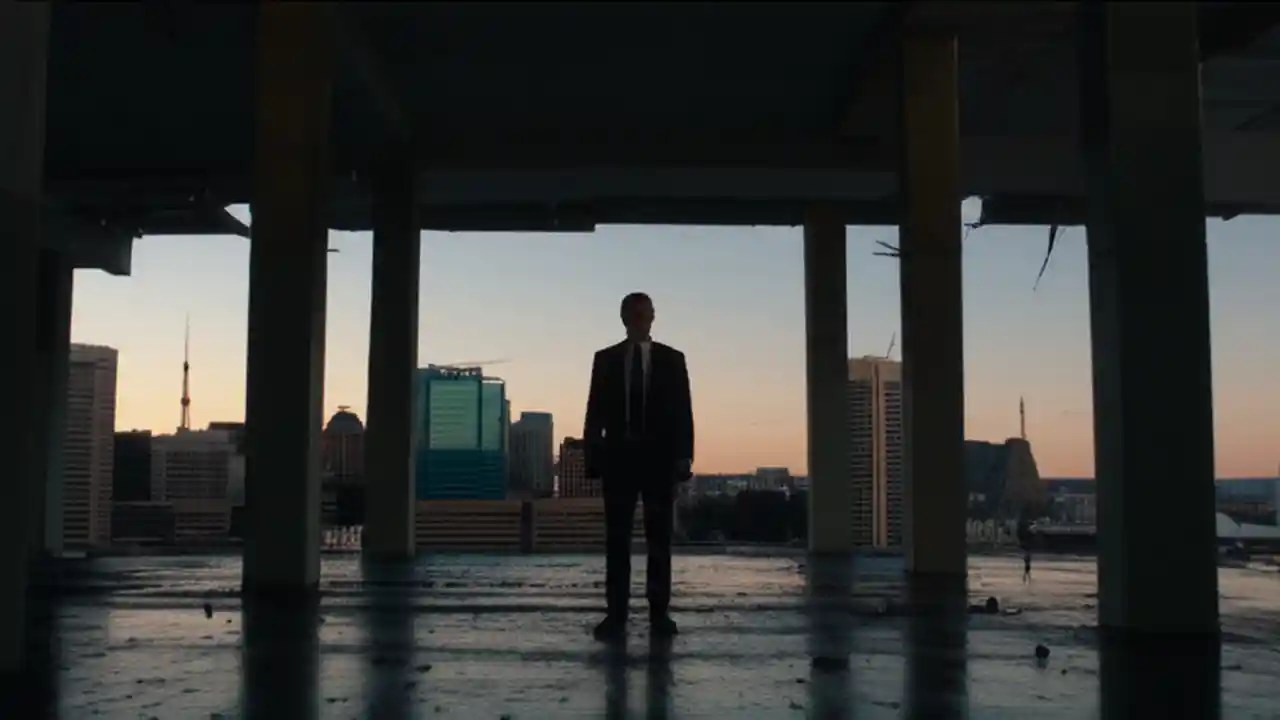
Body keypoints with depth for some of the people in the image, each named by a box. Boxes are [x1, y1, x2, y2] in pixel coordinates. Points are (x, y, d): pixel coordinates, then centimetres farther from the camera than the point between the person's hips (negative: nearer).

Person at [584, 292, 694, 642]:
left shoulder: (671, 359, 7)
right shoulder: (606, 359, 8)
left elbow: (683, 410, 3)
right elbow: (595, 411, 4)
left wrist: (684, 455, -7)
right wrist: (593, 456, -4)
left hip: (659, 456, 0)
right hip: (618, 455, 0)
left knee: (659, 537, 3)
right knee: (617, 537, 0)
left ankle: (659, 613, 8)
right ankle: (616, 614, 3)